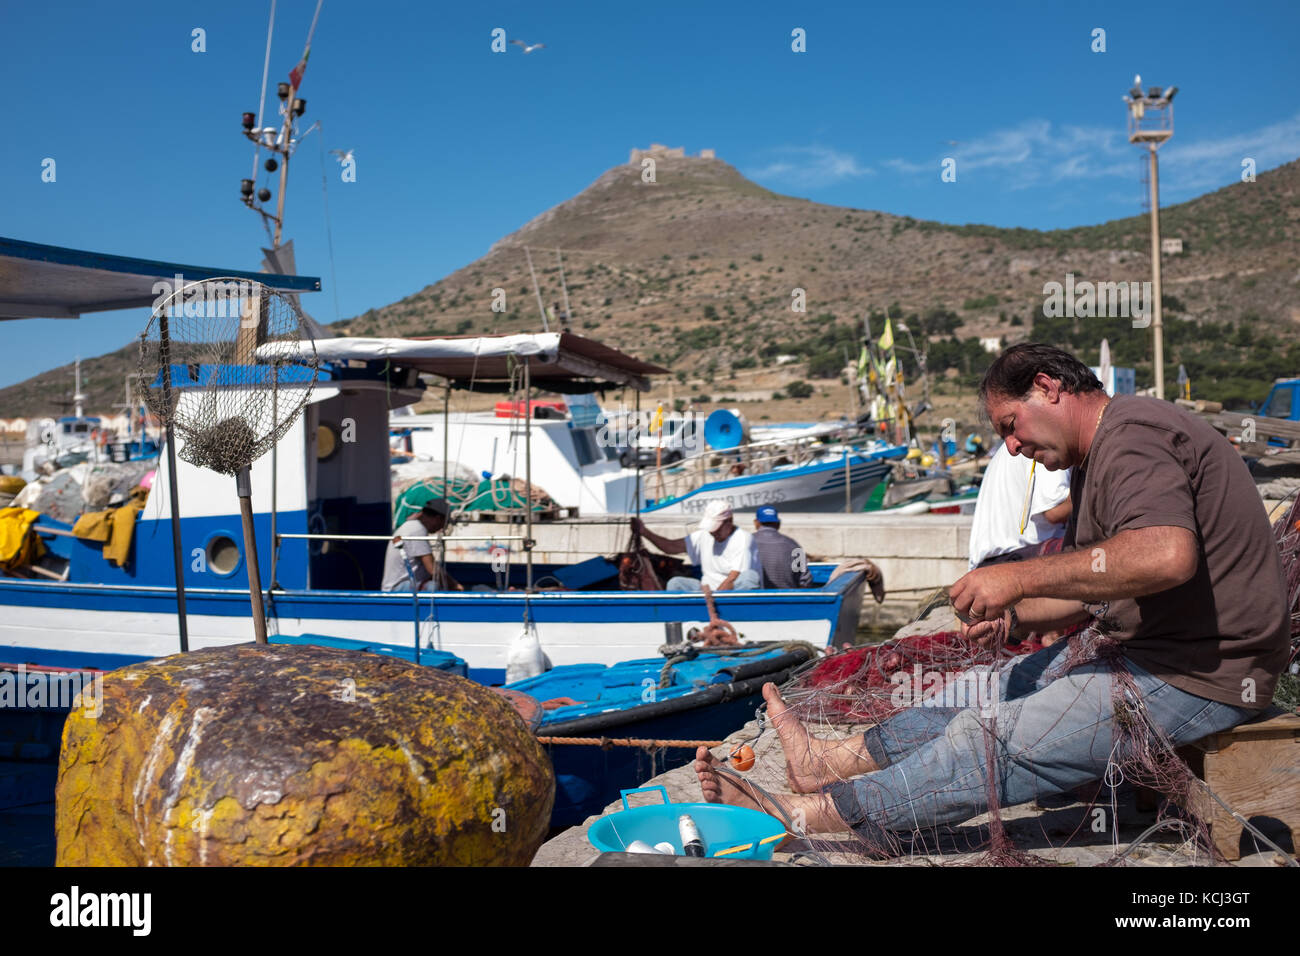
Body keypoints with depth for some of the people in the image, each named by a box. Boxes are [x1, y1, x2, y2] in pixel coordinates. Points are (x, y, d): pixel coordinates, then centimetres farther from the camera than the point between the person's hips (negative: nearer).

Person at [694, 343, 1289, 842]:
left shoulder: (1130, 438, -19)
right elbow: (1092, 590, 17)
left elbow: (1166, 555, -37)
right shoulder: (1095, 462, 16)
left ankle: (806, 815, -5)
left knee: (994, 742, -10)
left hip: (1196, 677, -10)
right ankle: (833, 759, 20)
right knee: (997, 694, 12)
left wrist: (1019, 578, -30)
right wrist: (1012, 615, -2)